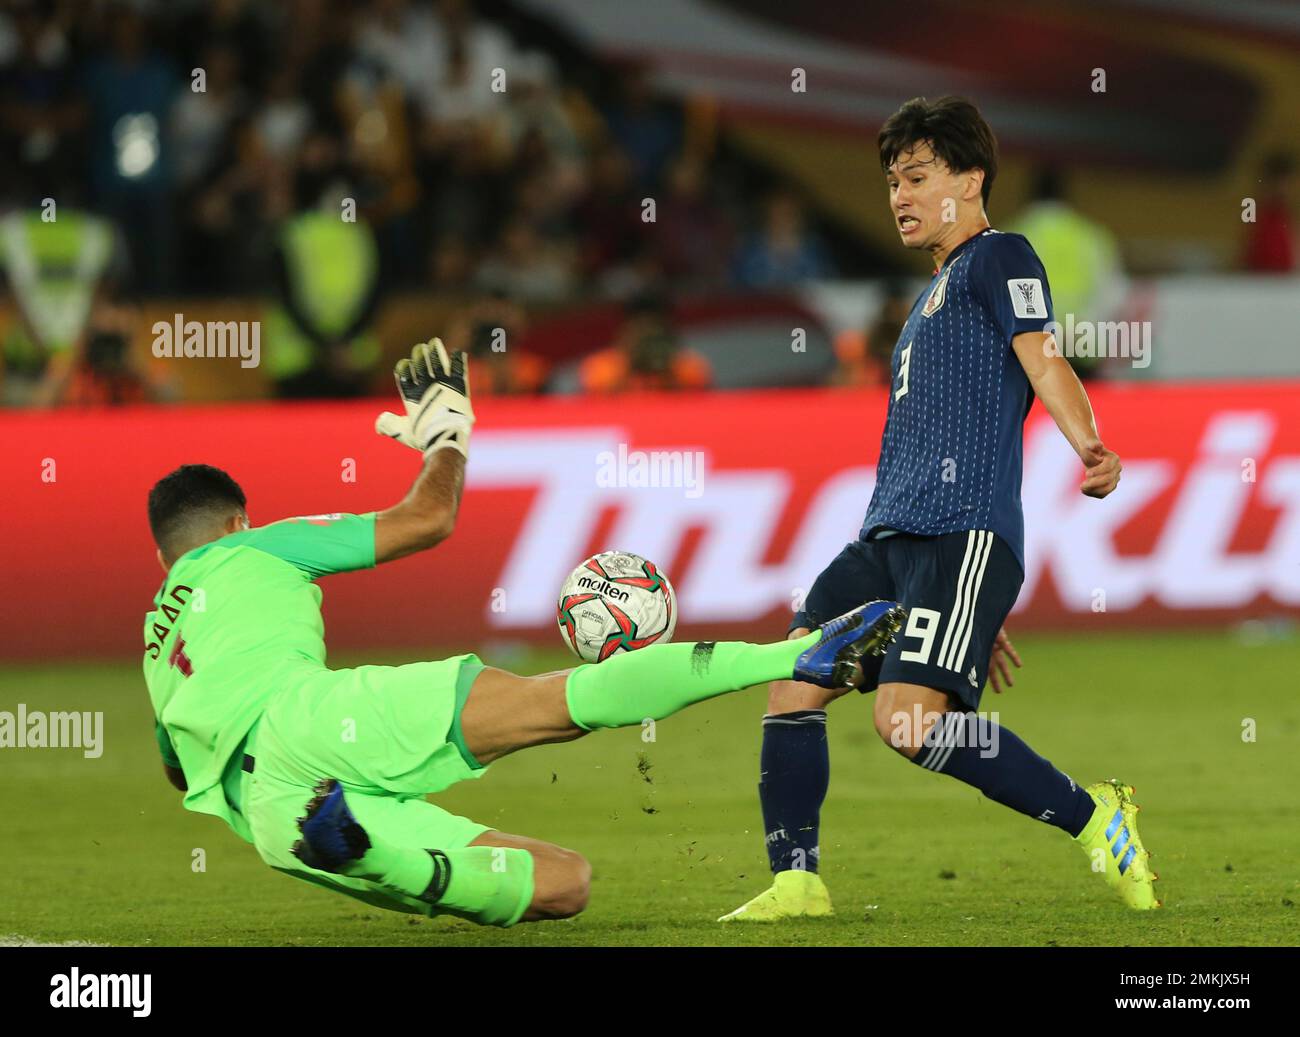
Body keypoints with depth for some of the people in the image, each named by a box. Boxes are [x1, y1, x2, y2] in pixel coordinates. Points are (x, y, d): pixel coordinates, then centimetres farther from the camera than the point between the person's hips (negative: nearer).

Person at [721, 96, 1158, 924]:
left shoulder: (999, 259, 2)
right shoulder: (934, 297, 29)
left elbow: (1045, 364, -14)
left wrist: (1091, 450, -36)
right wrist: (976, 613, 31)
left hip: (965, 534, -9)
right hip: (888, 540, 9)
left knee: (911, 721, -22)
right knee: (792, 686, 0)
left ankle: (1093, 817, -9)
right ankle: (796, 884, 3)